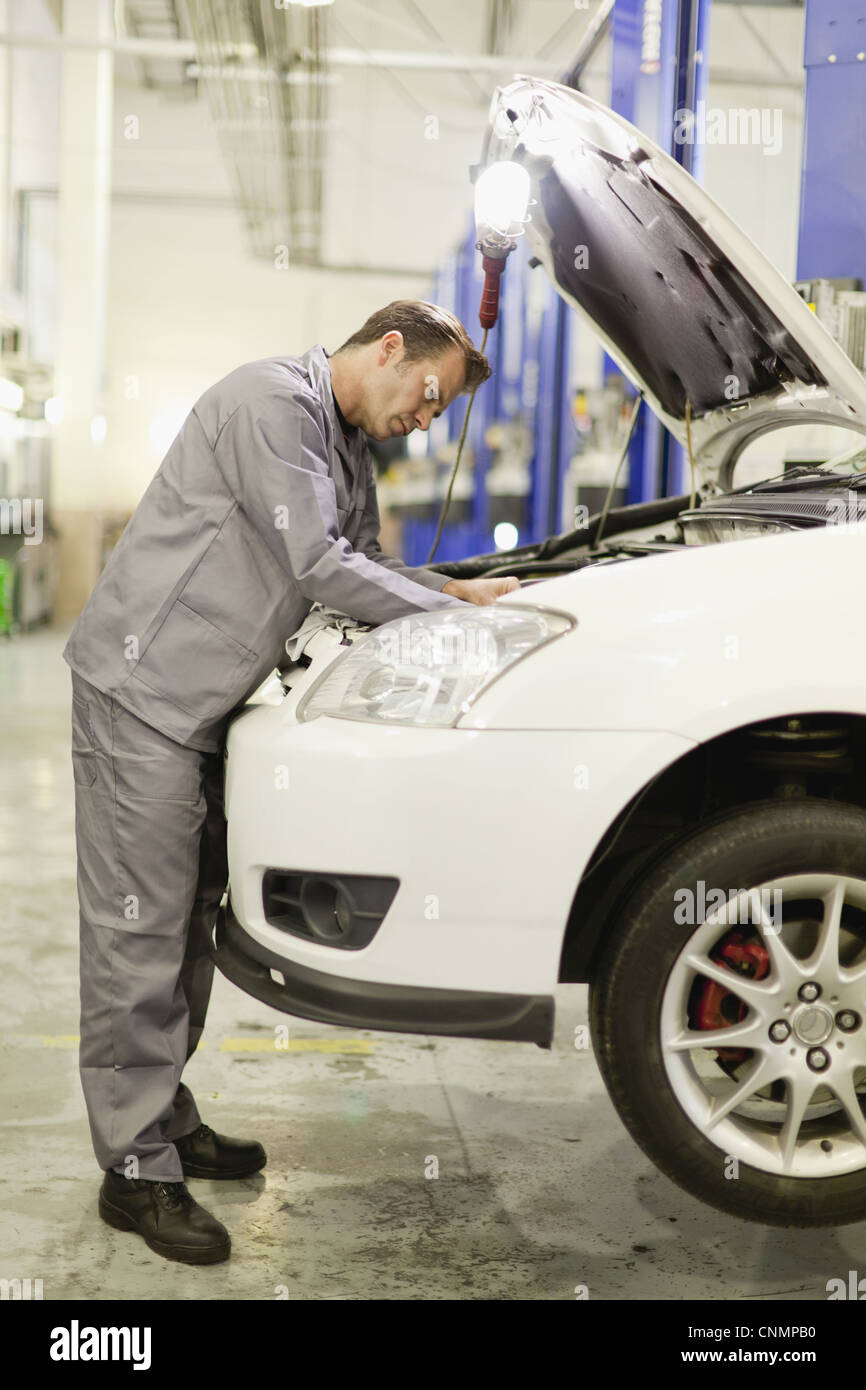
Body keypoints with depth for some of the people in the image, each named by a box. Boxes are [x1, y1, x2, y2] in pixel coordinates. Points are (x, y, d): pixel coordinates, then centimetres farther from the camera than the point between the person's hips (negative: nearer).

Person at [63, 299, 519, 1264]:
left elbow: (365, 565, 23)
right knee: (139, 927, -6)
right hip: (142, 683, -10)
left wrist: (459, 588, 6)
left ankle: (167, 1119, 25)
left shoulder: (350, 445, 17)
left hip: (205, 702, 10)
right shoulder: (273, 403, -15)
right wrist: (458, 613, -11)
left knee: (190, 918, 14)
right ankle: (137, 1168, 1)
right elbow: (320, 567, -20)